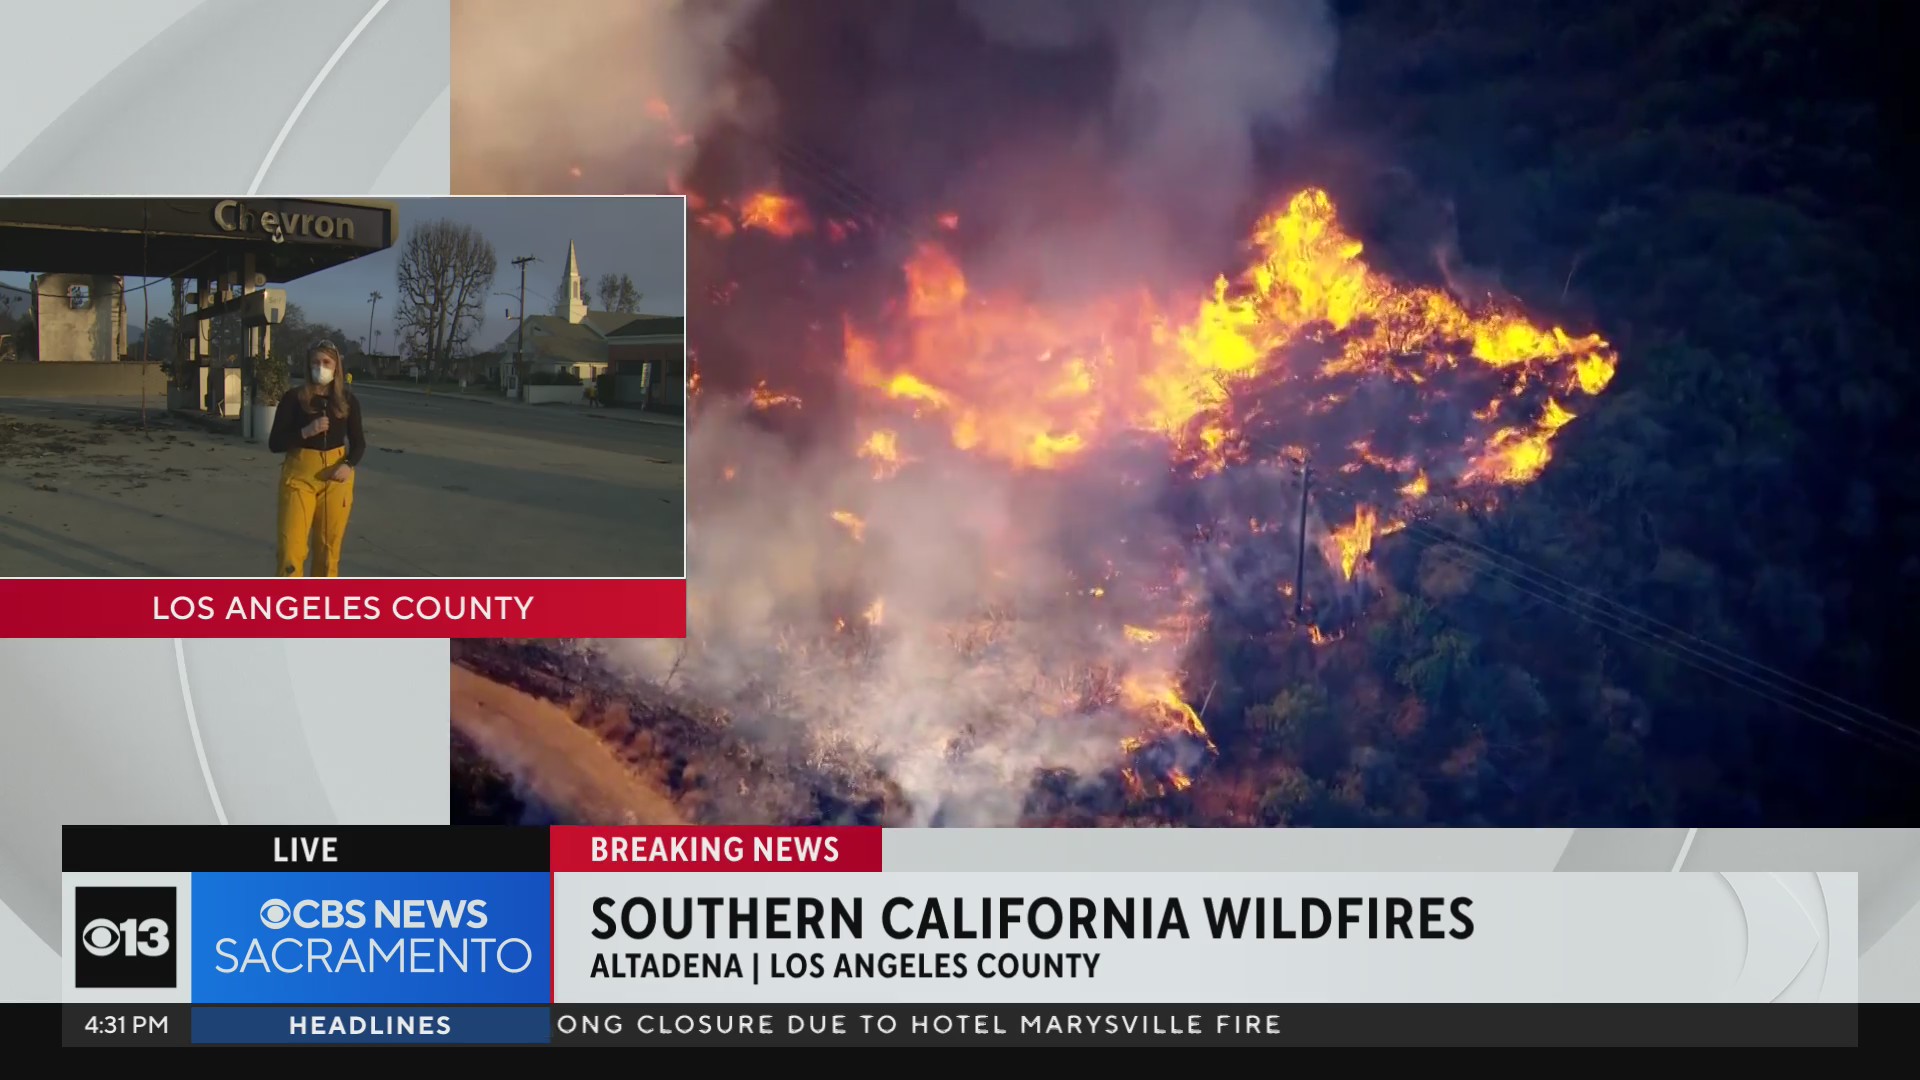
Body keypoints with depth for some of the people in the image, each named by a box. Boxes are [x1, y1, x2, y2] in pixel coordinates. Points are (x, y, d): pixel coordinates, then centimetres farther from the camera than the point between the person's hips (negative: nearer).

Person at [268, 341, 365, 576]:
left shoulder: (348, 400, 2)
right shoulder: (294, 398, -4)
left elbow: (358, 442, 11)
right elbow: (275, 443, -5)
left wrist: (349, 465, -9)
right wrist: (306, 432, -20)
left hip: (335, 477, 2)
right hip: (299, 476, -2)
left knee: (329, 546, 8)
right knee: (291, 547, -11)